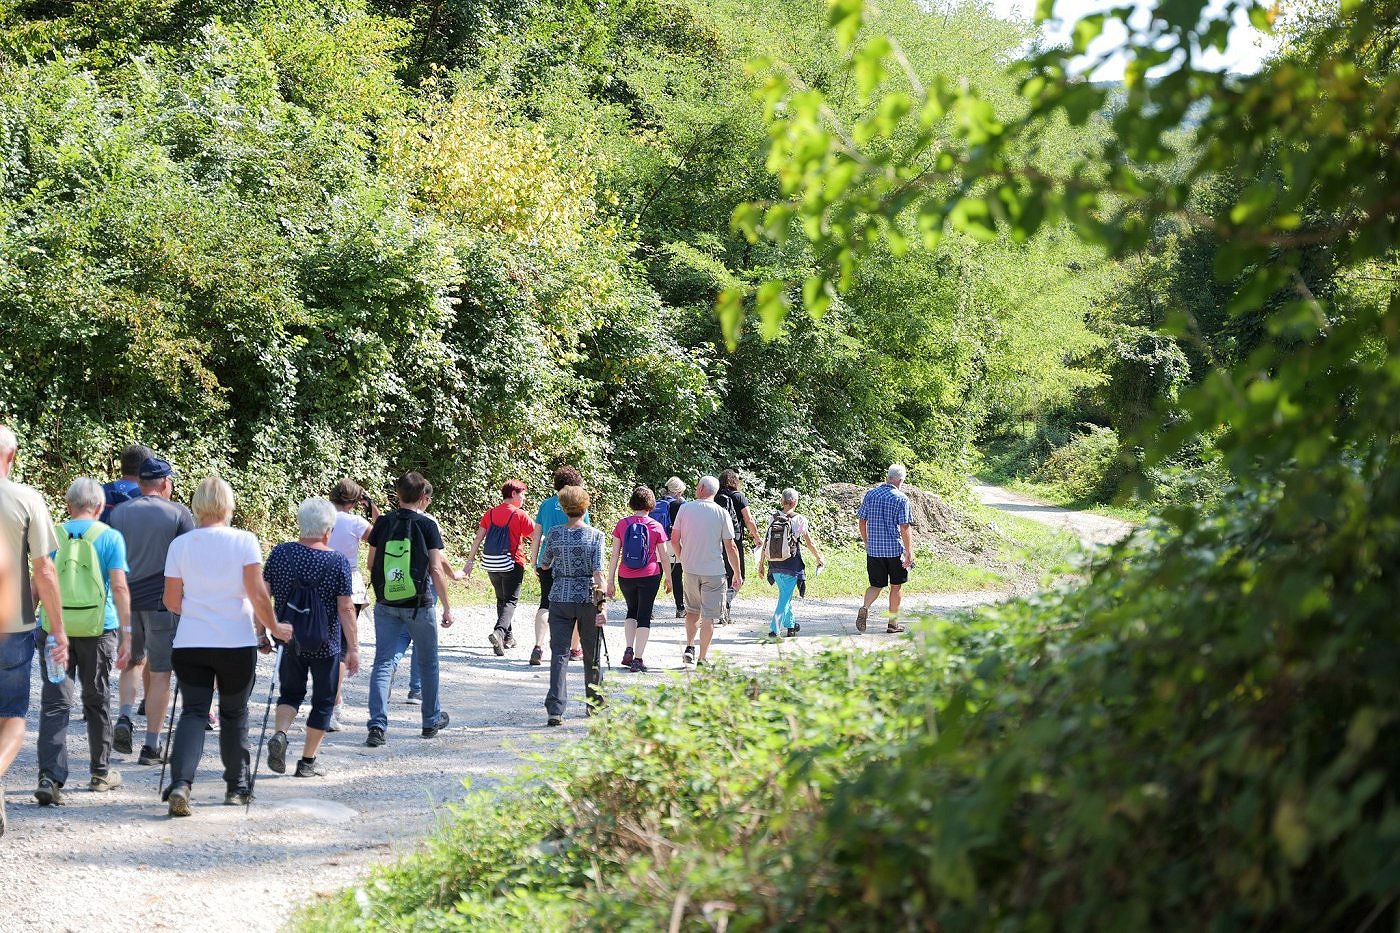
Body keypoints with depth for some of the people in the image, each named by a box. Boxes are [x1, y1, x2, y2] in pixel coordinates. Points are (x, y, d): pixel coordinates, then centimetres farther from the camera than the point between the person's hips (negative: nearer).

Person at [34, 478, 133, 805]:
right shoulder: (110, 537, -1)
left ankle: (50, 777, -15)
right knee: (97, 701, 14)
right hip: (97, 627, -1)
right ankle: (101, 772, 26)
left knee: (55, 703, -2)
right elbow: (119, 587, -8)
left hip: (55, 626, 1)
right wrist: (127, 634, -6)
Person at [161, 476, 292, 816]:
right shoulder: (244, 541, -6)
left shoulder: (180, 545, 1)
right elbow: (257, 593, -11)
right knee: (234, 714, 15)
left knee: (193, 713, 1)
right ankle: (237, 787, 24)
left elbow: (172, 602, 4)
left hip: (190, 644, 1)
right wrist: (273, 627, 3)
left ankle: (180, 783, -19)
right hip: (237, 643, -1)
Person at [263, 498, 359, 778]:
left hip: (288, 639, 3)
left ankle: (280, 734, -6)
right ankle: (307, 762, 14)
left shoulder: (280, 553, -3)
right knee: (323, 701, 12)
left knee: (291, 692, 21)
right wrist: (353, 648, -6)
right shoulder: (337, 561, -12)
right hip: (325, 644, -3)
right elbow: (346, 609, -12)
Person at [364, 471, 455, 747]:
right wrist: (447, 607, -5)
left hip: (385, 604, 2)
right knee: (428, 662, 15)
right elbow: (437, 569, -11)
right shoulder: (427, 525, -7)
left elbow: (371, 563, 8)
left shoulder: (384, 523, 2)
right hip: (419, 605, -2)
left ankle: (377, 724, -11)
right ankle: (431, 721, 28)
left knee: (383, 663, 2)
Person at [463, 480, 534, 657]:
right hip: (512, 563, -5)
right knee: (510, 601, -3)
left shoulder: (490, 514, 6)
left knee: (501, 599, 20)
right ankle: (499, 632, -27)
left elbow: (478, 539, 4)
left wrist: (470, 561, 6)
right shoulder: (520, 515, -7)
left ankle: (508, 636, 26)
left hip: (491, 565, 5)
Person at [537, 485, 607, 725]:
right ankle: (595, 703, 28)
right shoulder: (595, 535, -7)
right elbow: (598, 572, -12)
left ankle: (555, 709, -11)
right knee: (591, 653, 15)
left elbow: (544, 564, 10)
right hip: (587, 598, -1)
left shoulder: (555, 533, -2)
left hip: (560, 598, 1)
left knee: (559, 653, 0)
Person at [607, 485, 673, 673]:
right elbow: (664, 557, 0)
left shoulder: (623, 524, -4)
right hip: (649, 577, -2)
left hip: (626, 578, 2)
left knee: (632, 611, 23)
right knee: (644, 616, 6)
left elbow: (614, 555, -2)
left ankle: (629, 651, 8)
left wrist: (610, 581, 3)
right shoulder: (656, 527, -6)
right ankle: (637, 659, 1)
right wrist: (668, 578, 14)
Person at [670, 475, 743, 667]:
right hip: (714, 572, -2)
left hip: (690, 569, 2)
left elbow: (674, 540, 1)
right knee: (708, 616, 3)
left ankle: (689, 647, 10)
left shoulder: (685, 508, -2)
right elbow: (730, 547, -7)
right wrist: (737, 574, 3)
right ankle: (702, 659, 3)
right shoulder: (721, 513, -7)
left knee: (693, 610, 22)